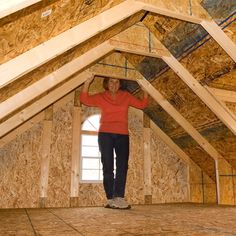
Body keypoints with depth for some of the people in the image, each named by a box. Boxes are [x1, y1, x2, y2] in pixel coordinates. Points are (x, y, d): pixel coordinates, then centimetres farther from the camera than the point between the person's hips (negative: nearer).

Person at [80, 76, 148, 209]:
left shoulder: (126, 96, 14)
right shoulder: (101, 97, 9)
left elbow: (142, 104, 13)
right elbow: (84, 99, -3)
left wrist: (145, 89, 5)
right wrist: (88, 82, -9)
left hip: (122, 135, 2)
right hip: (105, 135, -1)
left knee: (122, 166, -8)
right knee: (108, 167, -2)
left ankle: (119, 198, -8)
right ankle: (111, 199, 1)